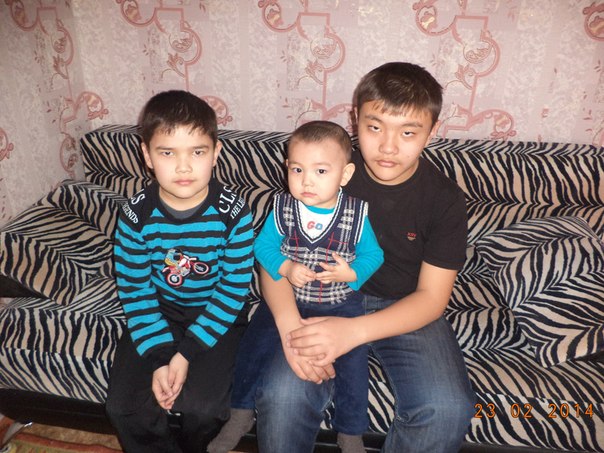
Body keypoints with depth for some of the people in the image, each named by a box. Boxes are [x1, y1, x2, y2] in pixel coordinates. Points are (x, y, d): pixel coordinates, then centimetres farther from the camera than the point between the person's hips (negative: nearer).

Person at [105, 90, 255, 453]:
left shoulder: (234, 214, -20)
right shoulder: (136, 214, -14)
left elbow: (234, 290, -16)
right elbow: (134, 289, -8)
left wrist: (186, 353, -18)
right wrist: (158, 357, -16)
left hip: (216, 316, -2)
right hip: (158, 314, 3)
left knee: (201, 407, -17)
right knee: (125, 407, -9)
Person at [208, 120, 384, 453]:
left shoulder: (356, 214, -11)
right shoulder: (282, 208, -8)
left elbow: (373, 255, -3)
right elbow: (263, 247, -1)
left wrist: (351, 273, -22)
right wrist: (286, 268, -19)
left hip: (341, 303, -1)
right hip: (288, 297, 2)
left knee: (353, 360, -15)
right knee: (254, 345, -9)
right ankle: (241, 415, 18)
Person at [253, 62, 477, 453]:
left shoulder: (446, 200, -9)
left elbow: (432, 297, -11)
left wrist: (353, 331, -27)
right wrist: (290, 325, -27)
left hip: (405, 311, 1)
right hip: (327, 299, 0)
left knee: (448, 409, -24)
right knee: (282, 395, -26)